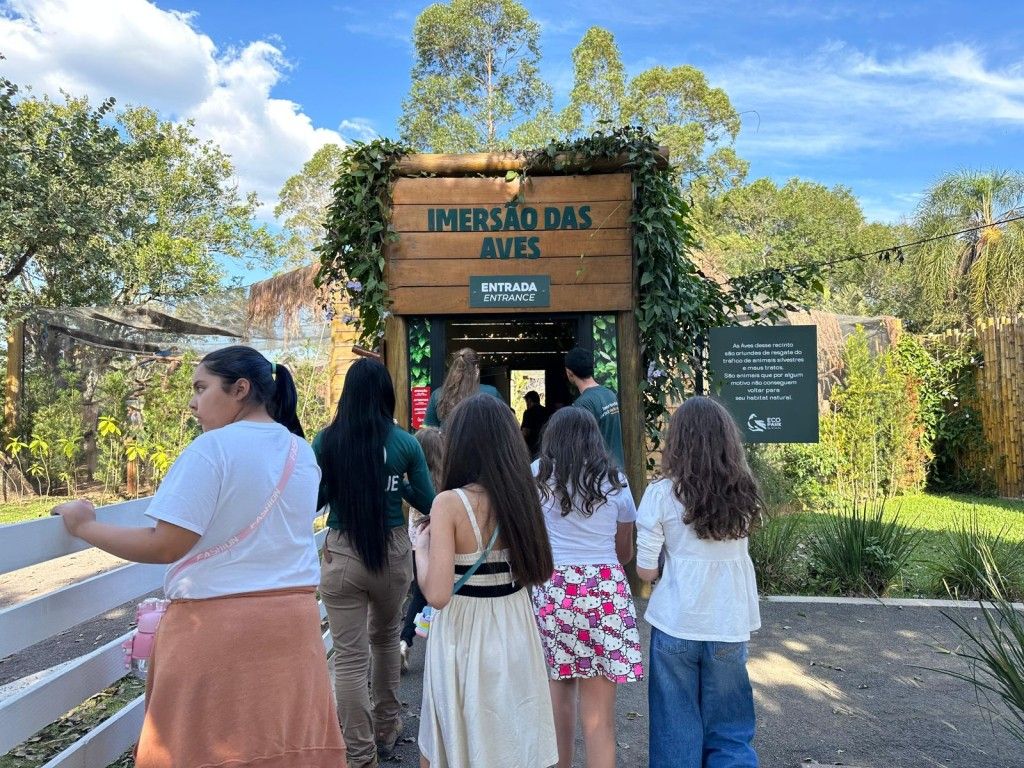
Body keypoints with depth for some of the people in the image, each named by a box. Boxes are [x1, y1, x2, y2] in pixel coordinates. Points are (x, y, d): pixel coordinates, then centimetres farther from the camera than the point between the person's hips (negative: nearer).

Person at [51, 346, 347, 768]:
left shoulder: (214, 448, -14)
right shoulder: (303, 453, 7)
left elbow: (166, 546, -16)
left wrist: (85, 527, -2)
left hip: (219, 627, -6)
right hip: (293, 621, 6)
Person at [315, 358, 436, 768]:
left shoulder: (325, 441, -7)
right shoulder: (405, 443, -7)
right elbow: (428, 503, -1)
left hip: (342, 555, -2)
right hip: (392, 552, 2)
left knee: (350, 656, 6)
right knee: (385, 638, 25)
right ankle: (387, 728, 40)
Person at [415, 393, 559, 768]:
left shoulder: (450, 503, -19)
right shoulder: (523, 495, -4)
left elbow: (437, 594, -23)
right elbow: (540, 571, 8)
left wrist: (421, 547, -6)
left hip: (464, 637, -4)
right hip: (515, 634, 5)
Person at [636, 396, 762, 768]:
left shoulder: (662, 494, -11)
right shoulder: (743, 493, -2)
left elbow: (646, 572, -7)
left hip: (676, 623, -2)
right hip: (729, 624, 2)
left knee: (678, 729, 13)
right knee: (729, 730, 16)